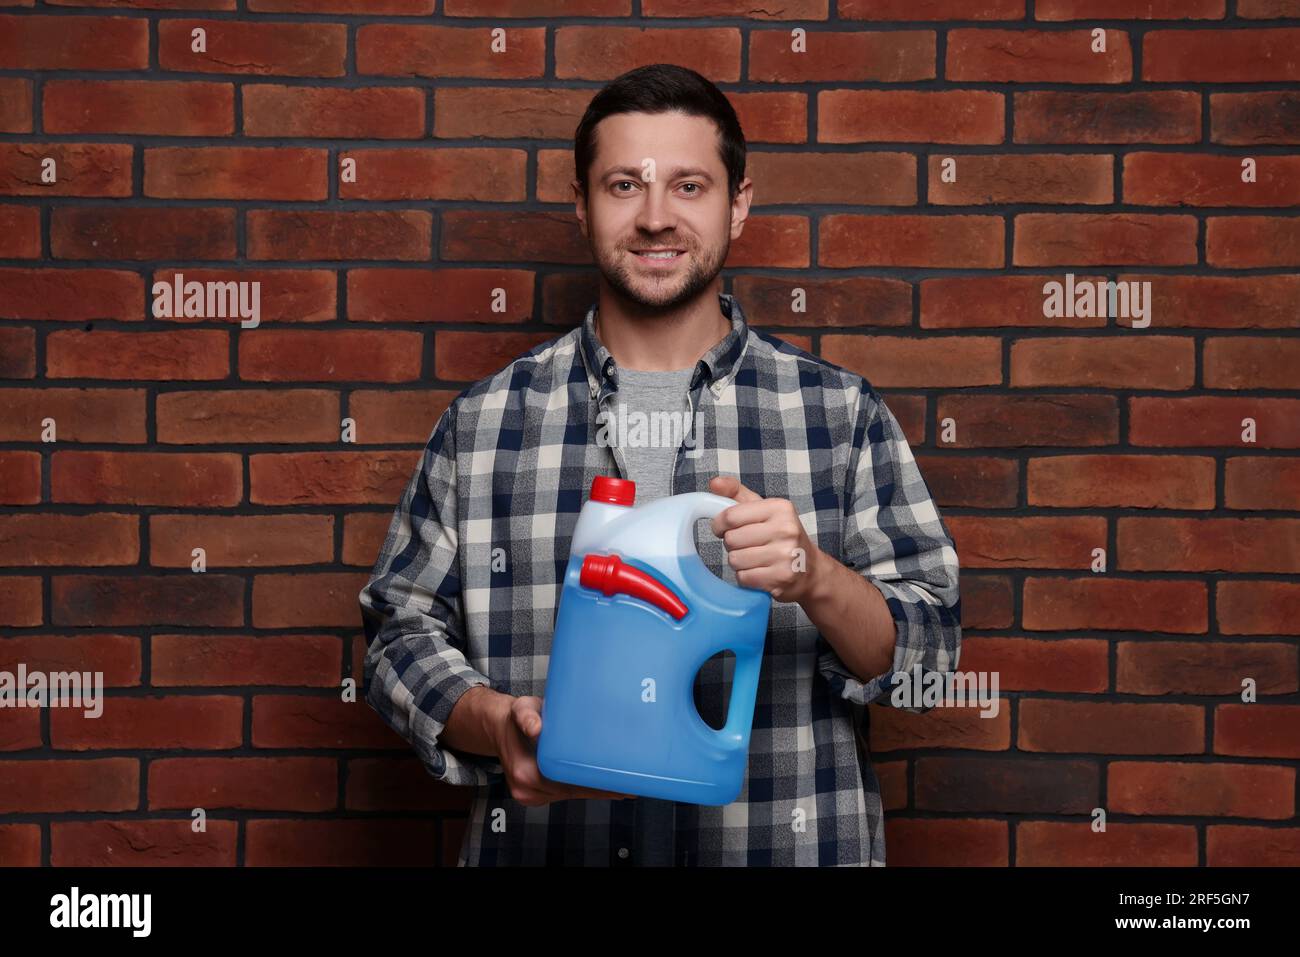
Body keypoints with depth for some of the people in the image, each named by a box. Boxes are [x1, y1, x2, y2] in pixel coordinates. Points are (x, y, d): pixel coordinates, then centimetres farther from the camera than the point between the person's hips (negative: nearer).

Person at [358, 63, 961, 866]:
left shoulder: (842, 413, -2)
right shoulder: (483, 422, 1)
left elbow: (929, 652, -4)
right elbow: (403, 626, 4)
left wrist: (817, 580, -23)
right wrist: (492, 722, -14)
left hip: (783, 846, 0)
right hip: (542, 843, 1)